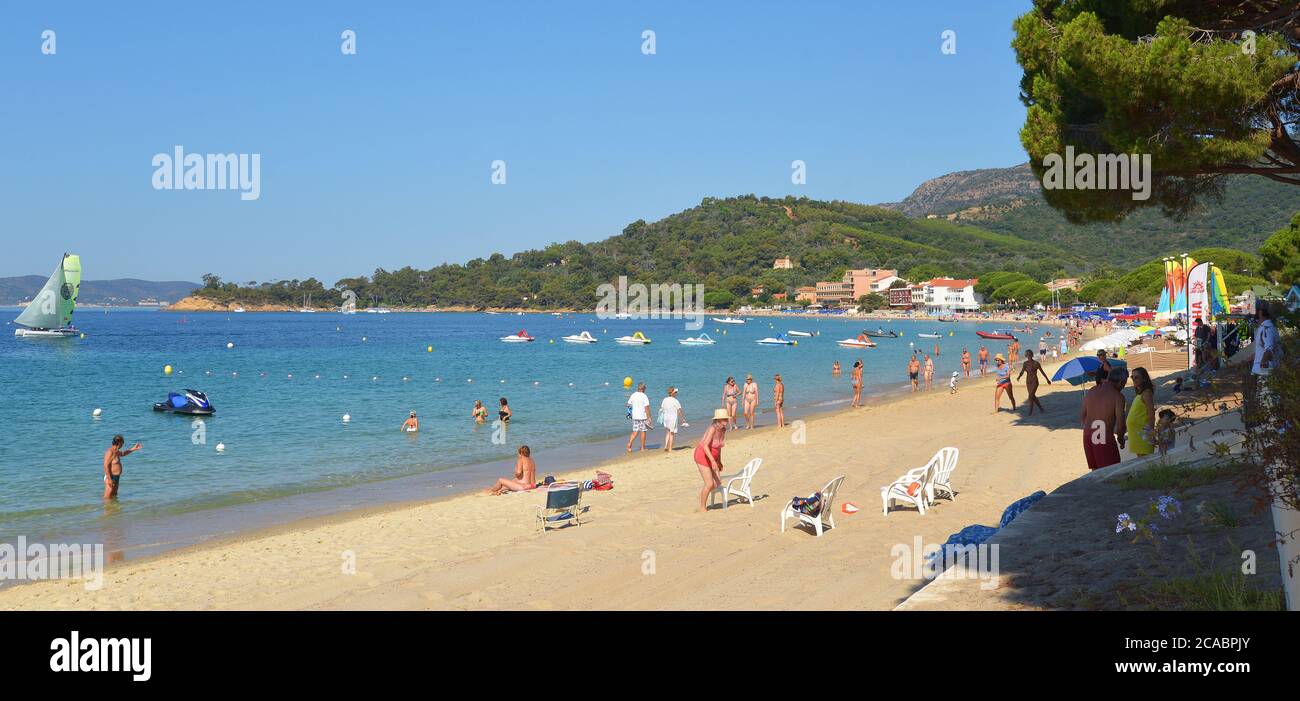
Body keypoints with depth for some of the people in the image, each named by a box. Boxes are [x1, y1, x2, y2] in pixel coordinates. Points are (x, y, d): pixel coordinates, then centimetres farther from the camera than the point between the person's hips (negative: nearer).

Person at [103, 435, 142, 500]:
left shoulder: (115, 451, 11)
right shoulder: (110, 452, -20)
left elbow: (123, 453, 34)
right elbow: (106, 466, -25)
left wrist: (134, 448, 28)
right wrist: (109, 479, -28)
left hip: (116, 477, 11)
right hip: (111, 477, -11)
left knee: (114, 496, 19)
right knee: (108, 498, -9)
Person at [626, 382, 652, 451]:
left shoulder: (633, 395, 3)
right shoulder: (644, 397, -13)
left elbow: (628, 404, 12)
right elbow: (647, 408, -16)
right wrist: (649, 417, -12)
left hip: (635, 416, 5)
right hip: (643, 416, -5)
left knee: (635, 432, 9)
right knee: (643, 431, 7)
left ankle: (629, 443, -11)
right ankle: (643, 447, 13)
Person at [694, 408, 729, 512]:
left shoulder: (723, 429, -1)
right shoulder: (713, 428, -25)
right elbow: (705, 446, -30)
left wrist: (719, 461, 15)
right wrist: (713, 461, -36)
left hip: (713, 457, 8)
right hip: (702, 456, -8)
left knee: (718, 484, 2)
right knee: (709, 484, -10)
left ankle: (702, 494, 28)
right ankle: (702, 508, 7)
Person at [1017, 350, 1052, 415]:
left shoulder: (1036, 363, -9)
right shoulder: (1025, 363, 4)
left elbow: (1042, 372, 1)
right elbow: (1022, 372, -1)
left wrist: (1047, 380, 10)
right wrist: (1019, 377, -23)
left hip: (1034, 381, -6)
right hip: (1028, 381, 6)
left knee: (1031, 396, -14)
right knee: (1033, 396, 13)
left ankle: (1030, 412, -11)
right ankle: (1041, 409, 29)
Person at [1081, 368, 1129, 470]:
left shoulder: (1091, 391, 8)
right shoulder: (1117, 396, -11)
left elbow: (1082, 417, 12)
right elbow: (1120, 422, -13)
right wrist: (1120, 438, 5)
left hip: (1088, 436, 7)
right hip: (1104, 438, -6)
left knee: (1096, 470, 17)